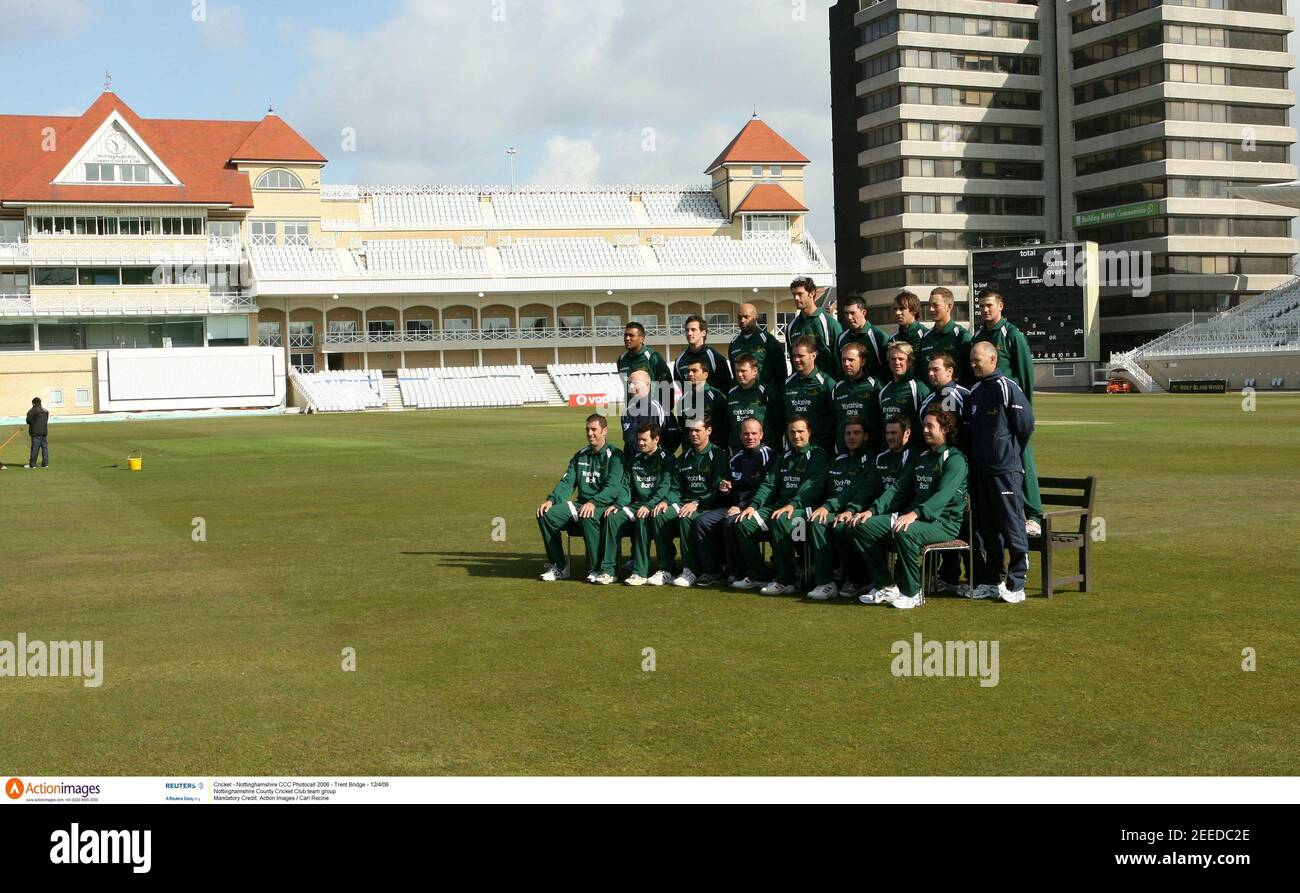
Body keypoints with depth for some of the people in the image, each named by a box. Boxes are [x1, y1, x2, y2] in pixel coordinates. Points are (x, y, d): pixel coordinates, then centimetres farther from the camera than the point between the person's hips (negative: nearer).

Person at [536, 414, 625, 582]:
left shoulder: (614, 455, -4)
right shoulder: (580, 456, 17)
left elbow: (613, 488, -16)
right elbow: (567, 482, 10)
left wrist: (593, 502, -32)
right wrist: (551, 500, -9)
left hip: (603, 506, -6)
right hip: (580, 505, 7)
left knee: (588, 517, -40)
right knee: (545, 513, -14)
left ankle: (596, 569, -26)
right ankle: (558, 566, -7)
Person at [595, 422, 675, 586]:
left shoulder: (665, 459, -1)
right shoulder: (635, 460, 18)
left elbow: (665, 487, -13)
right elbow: (626, 486, 14)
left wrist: (649, 506, -26)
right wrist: (618, 504, -5)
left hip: (655, 505, -6)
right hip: (636, 504, 6)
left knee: (643, 519, -37)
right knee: (612, 516, -21)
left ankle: (640, 572, -36)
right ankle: (609, 570, -22)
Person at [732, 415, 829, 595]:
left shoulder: (818, 455, 1)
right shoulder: (785, 457, 22)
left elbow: (813, 485, -14)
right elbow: (769, 484, 15)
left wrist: (793, 504, -29)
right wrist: (753, 505, -2)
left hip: (804, 508, -7)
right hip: (778, 505, 7)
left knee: (780, 520, -38)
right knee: (743, 522, -14)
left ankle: (785, 581, -31)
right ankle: (757, 575, -4)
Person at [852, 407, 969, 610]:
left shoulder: (955, 459, -6)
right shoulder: (922, 458, 21)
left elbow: (944, 494, -22)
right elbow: (898, 489, 16)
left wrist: (915, 513, -36)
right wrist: (872, 510, 0)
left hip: (943, 522, -8)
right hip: (914, 516, 8)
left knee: (905, 532, -39)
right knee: (863, 526, -9)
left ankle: (913, 592, -21)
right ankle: (884, 587, -5)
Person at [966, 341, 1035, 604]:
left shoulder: (1008, 388, -9)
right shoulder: (974, 392, 14)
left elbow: (1025, 425, -8)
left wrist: (1010, 453, 2)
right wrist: (976, 458, 13)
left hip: (1006, 470, -8)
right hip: (979, 470, 8)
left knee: (1012, 526, -4)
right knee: (985, 529, 11)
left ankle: (1016, 584, 0)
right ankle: (990, 581, 20)